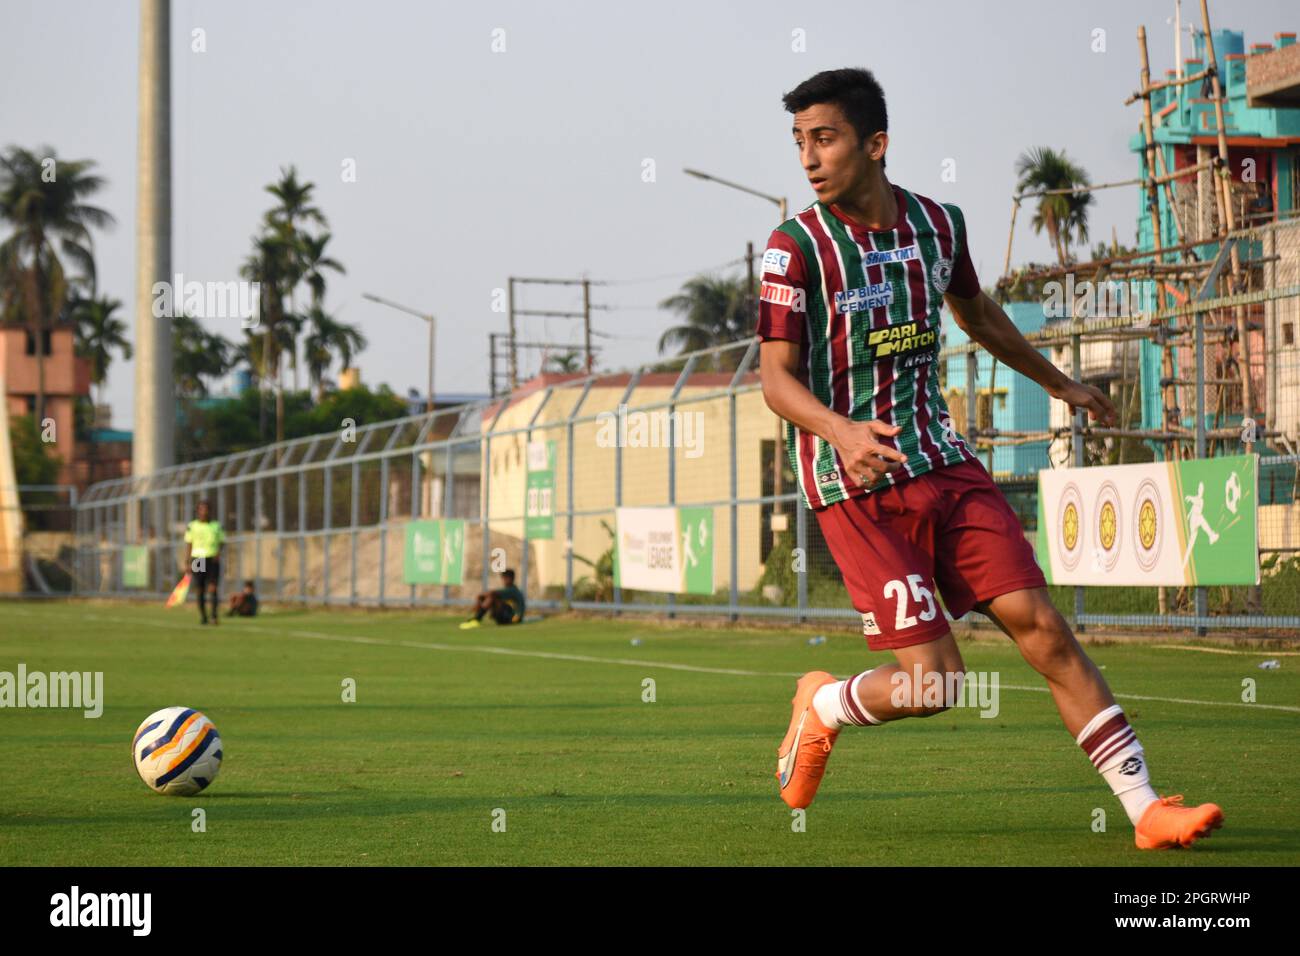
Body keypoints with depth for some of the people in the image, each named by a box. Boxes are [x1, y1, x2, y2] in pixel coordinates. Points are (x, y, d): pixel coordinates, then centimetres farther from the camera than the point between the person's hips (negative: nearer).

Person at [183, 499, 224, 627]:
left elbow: (222, 542, 12)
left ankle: (215, 616, -18)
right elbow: (188, 545, 5)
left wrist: (219, 552, -9)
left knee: (212, 589, -14)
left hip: (213, 560, 0)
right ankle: (202, 616, 14)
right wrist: (187, 563, -2)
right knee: (200, 590, 3)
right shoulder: (192, 526, 5)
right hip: (197, 559, 0)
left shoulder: (216, 526, 8)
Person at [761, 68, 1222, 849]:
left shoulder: (939, 223, 5)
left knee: (1042, 627, -5)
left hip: (945, 462, 5)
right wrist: (841, 430, -34)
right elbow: (777, 379, -13)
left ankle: (1146, 809, -3)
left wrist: (1057, 383, 36)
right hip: (857, 487, -4)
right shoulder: (797, 247, -10)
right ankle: (823, 707, 20)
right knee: (934, 680, -12)